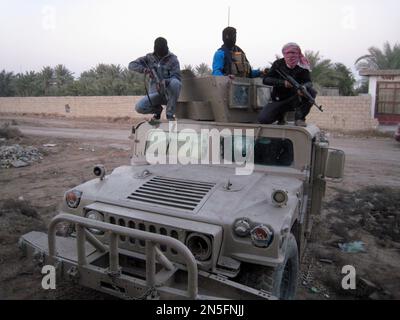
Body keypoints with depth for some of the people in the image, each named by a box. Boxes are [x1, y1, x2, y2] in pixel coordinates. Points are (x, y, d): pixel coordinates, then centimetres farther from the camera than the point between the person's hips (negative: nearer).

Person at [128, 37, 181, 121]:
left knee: (175, 83, -36)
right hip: (155, 92, 2)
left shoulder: (173, 59, -4)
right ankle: (158, 109, 12)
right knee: (139, 107, -23)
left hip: (169, 93, -2)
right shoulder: (150, 57, 4)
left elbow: (177, 78, -15)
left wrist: (164, 82, -35)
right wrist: (144, 69, -22)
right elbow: (132, 65, -1)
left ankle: (170, 114, -19)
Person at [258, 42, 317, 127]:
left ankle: (299, 118, -10)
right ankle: (281, 114, 14)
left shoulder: (302, 66, -5)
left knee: (311, 92, -28)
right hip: (279, 100, 0)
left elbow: (308, 82, -12)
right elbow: (265, 80, -12)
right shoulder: (278, 64, -4)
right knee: (263, 119, -20)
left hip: (296, 100, 0)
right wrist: (283, 83, -27)